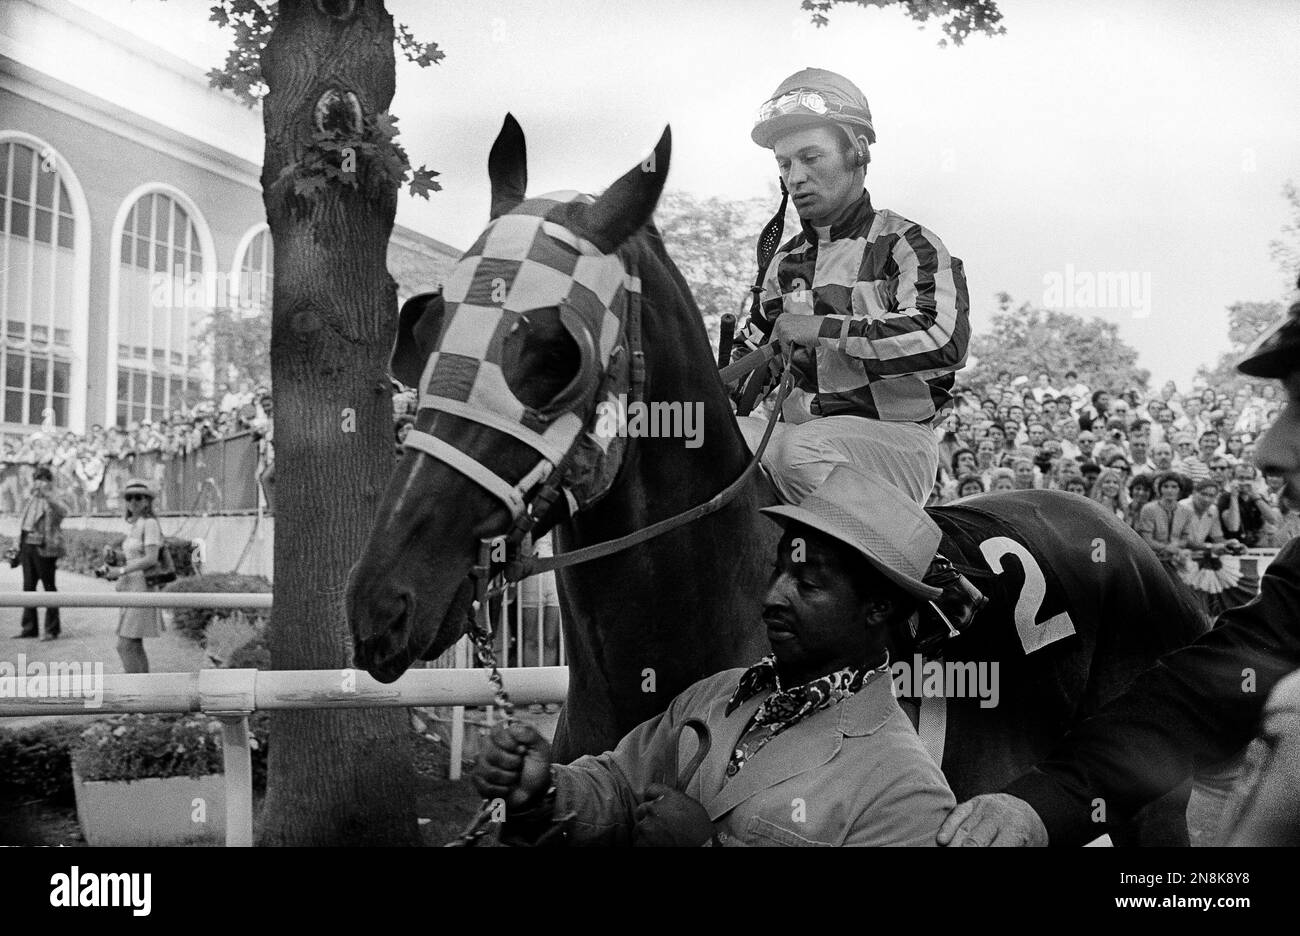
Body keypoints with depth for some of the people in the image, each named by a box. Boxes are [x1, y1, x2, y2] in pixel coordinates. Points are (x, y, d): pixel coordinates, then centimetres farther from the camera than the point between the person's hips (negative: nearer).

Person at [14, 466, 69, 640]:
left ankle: (52, 630, 1)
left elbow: (63, 511, -26)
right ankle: (29, 628, 18)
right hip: (27, 546, 7)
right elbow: (23, 524, 22)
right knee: (28, 587, 10)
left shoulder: (53, 501, -4)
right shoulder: (29, 501, 17)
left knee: (49, 588, -3)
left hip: (44, 548, -7)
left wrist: (46, 494, -32)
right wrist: (19, 547, 18)